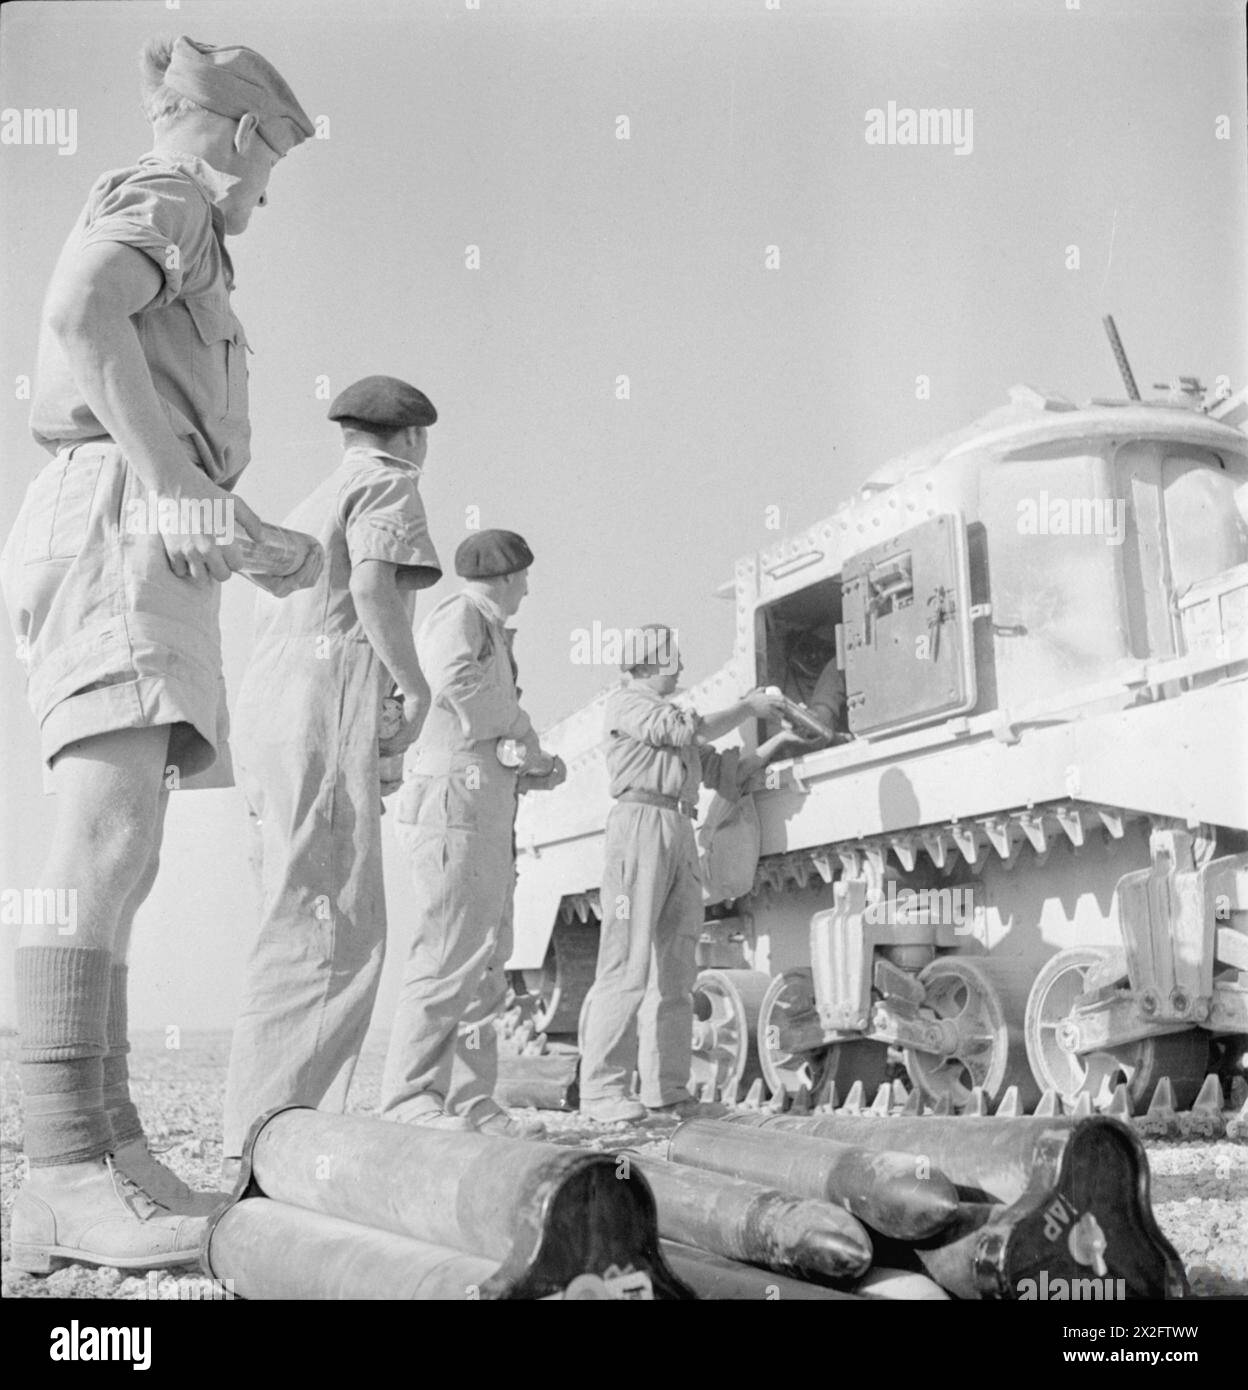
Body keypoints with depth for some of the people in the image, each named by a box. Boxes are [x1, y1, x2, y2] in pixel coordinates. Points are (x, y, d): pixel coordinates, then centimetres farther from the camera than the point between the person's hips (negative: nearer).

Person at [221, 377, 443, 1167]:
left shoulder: (311, 504, 30)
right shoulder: (389, 484, 4)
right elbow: (373, 585, -15)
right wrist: (417, 688, -6)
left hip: (265, 706, 9)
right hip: (326, 708, -9)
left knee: (311, 925, 8)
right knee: (335, 932, -14)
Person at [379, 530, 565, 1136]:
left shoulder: (489, 634, 28)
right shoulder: (457, 618, -3)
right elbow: (457, 680, -27)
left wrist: (542, 768, 7)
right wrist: (522, 731, -13)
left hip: (489, 819, 11)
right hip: (455, 805, -11)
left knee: (485, 966, 9)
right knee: (450, 959, -15)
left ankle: (472, 1104, 12)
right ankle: (407, 1101, -14)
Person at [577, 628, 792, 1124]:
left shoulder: (671, 713, 31)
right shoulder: (625, 701, 7)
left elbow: (724, 774, 27)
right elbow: (688, 732, -7)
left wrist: (779, 740, 22)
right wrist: (747, 708, 3)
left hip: (681, 832, 8)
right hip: (641, 821, -8)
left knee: (676, 971, 3)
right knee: (628, 966, -14)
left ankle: (666, 1089, 4)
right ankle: (602, 1091, -16)